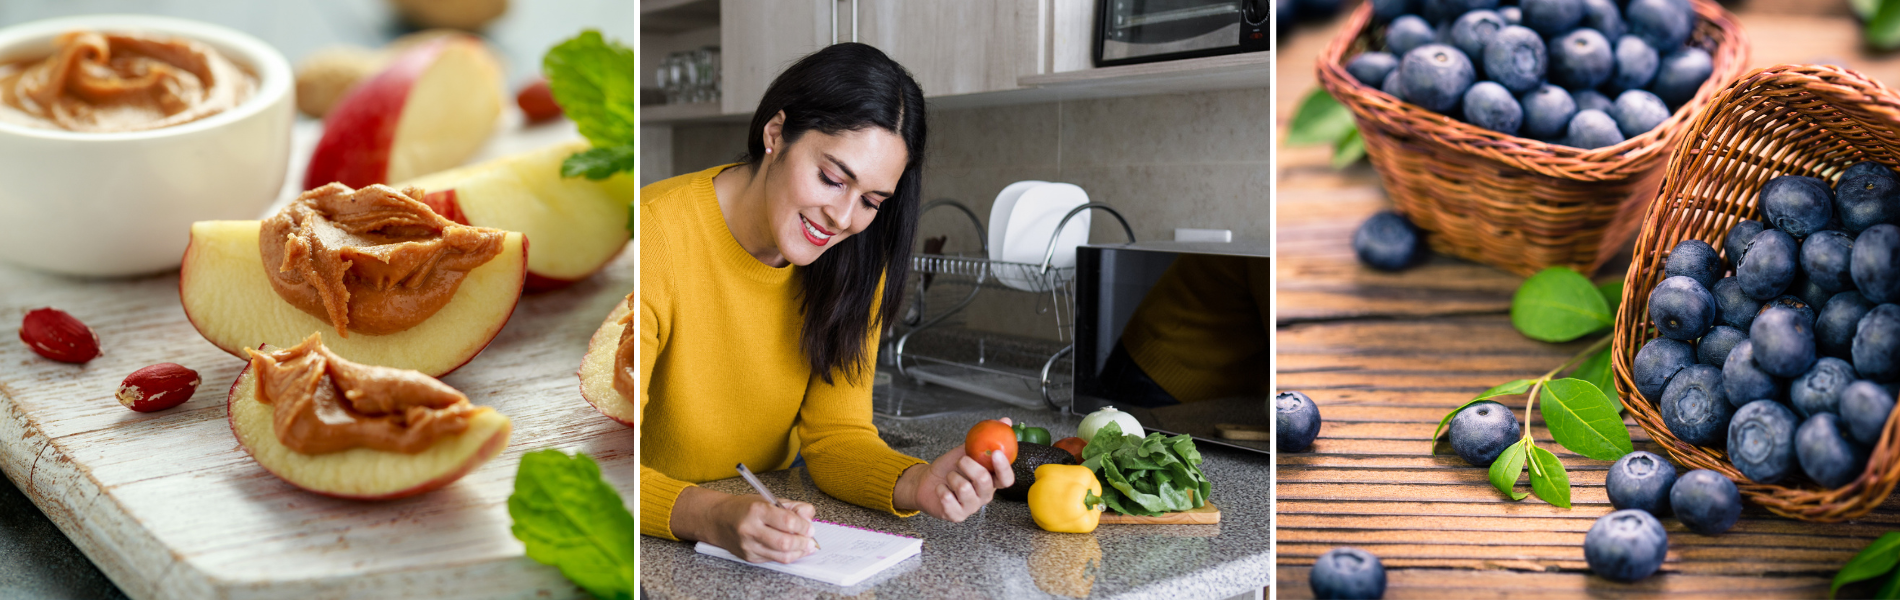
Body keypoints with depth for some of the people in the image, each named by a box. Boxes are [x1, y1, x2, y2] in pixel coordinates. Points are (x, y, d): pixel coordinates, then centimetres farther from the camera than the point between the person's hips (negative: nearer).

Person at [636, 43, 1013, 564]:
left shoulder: (857, 263, -6)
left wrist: (917, 484, -27)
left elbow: (836, 433, -5)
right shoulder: (654, 238, -23)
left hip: (763, 517, 3)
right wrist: (712, 516, -44)